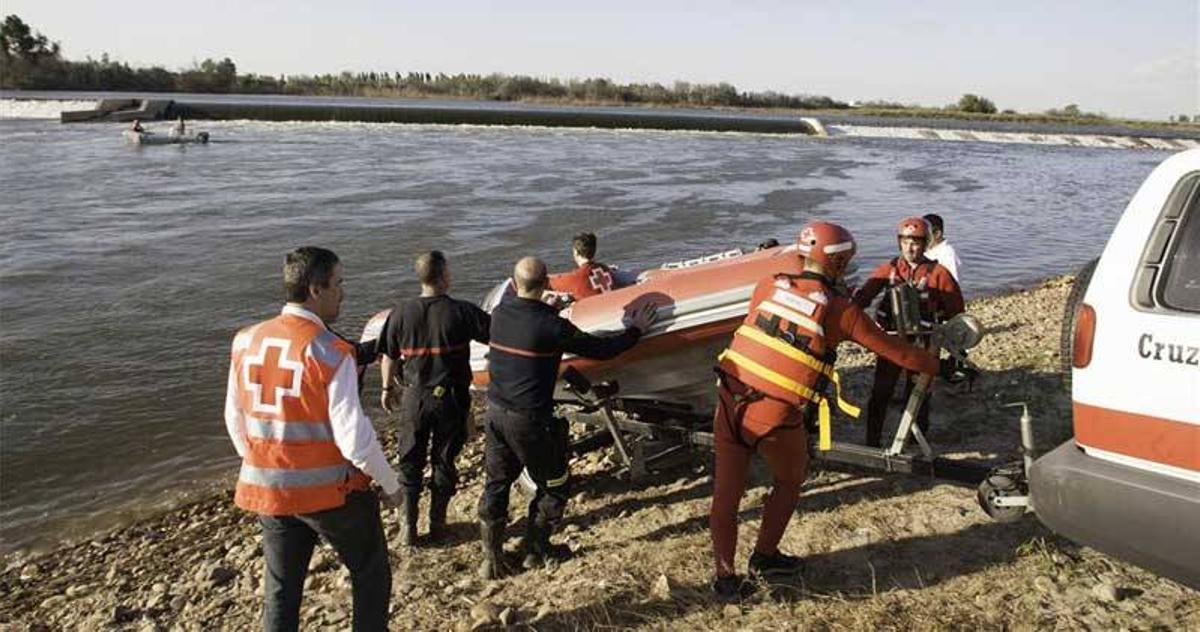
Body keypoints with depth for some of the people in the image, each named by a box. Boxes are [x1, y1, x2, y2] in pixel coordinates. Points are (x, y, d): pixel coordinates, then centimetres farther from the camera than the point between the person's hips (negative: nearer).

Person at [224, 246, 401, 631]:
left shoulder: (246, 343, -1)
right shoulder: (332, 354, -20)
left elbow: (235, 420, 9)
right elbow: (354, 438, -20)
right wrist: (390, 484, -5)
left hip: (267, 490, 6)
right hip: (331, 491, -5)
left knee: (280, 589, 20)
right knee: (371, 574, 17)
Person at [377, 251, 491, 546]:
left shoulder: (401, 313, -6)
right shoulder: (461, 312, -15)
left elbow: (389, 357, 4)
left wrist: (388, 388, 19)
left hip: (415, 397, 2)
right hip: (451, 397, -2)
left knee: (410, 462, 15)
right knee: (444, 461, 14)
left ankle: (409, 526, 20)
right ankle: (437, 523, 23)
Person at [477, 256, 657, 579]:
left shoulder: (499, 313, -1)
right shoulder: (551, 326, -18)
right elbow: (601, 349, -10)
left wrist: (550, 310, 37)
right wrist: (634, 331, 5)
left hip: (495, 412, 6)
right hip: (529, 420, -6)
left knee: (495, 486, 17)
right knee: (553, 487, 15)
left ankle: (492, 560, 23)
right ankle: (536, 552, 27)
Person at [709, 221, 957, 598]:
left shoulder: (768, 285, 5)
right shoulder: (841, 310, -2)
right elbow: (895, 352, 7)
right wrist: (938, 366, 22)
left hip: (730, 399, 3)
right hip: (778, 416, -3)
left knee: (726, 489, 13)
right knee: (789, 482, 24)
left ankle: (725, 576, 22)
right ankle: (764, 557, 36)